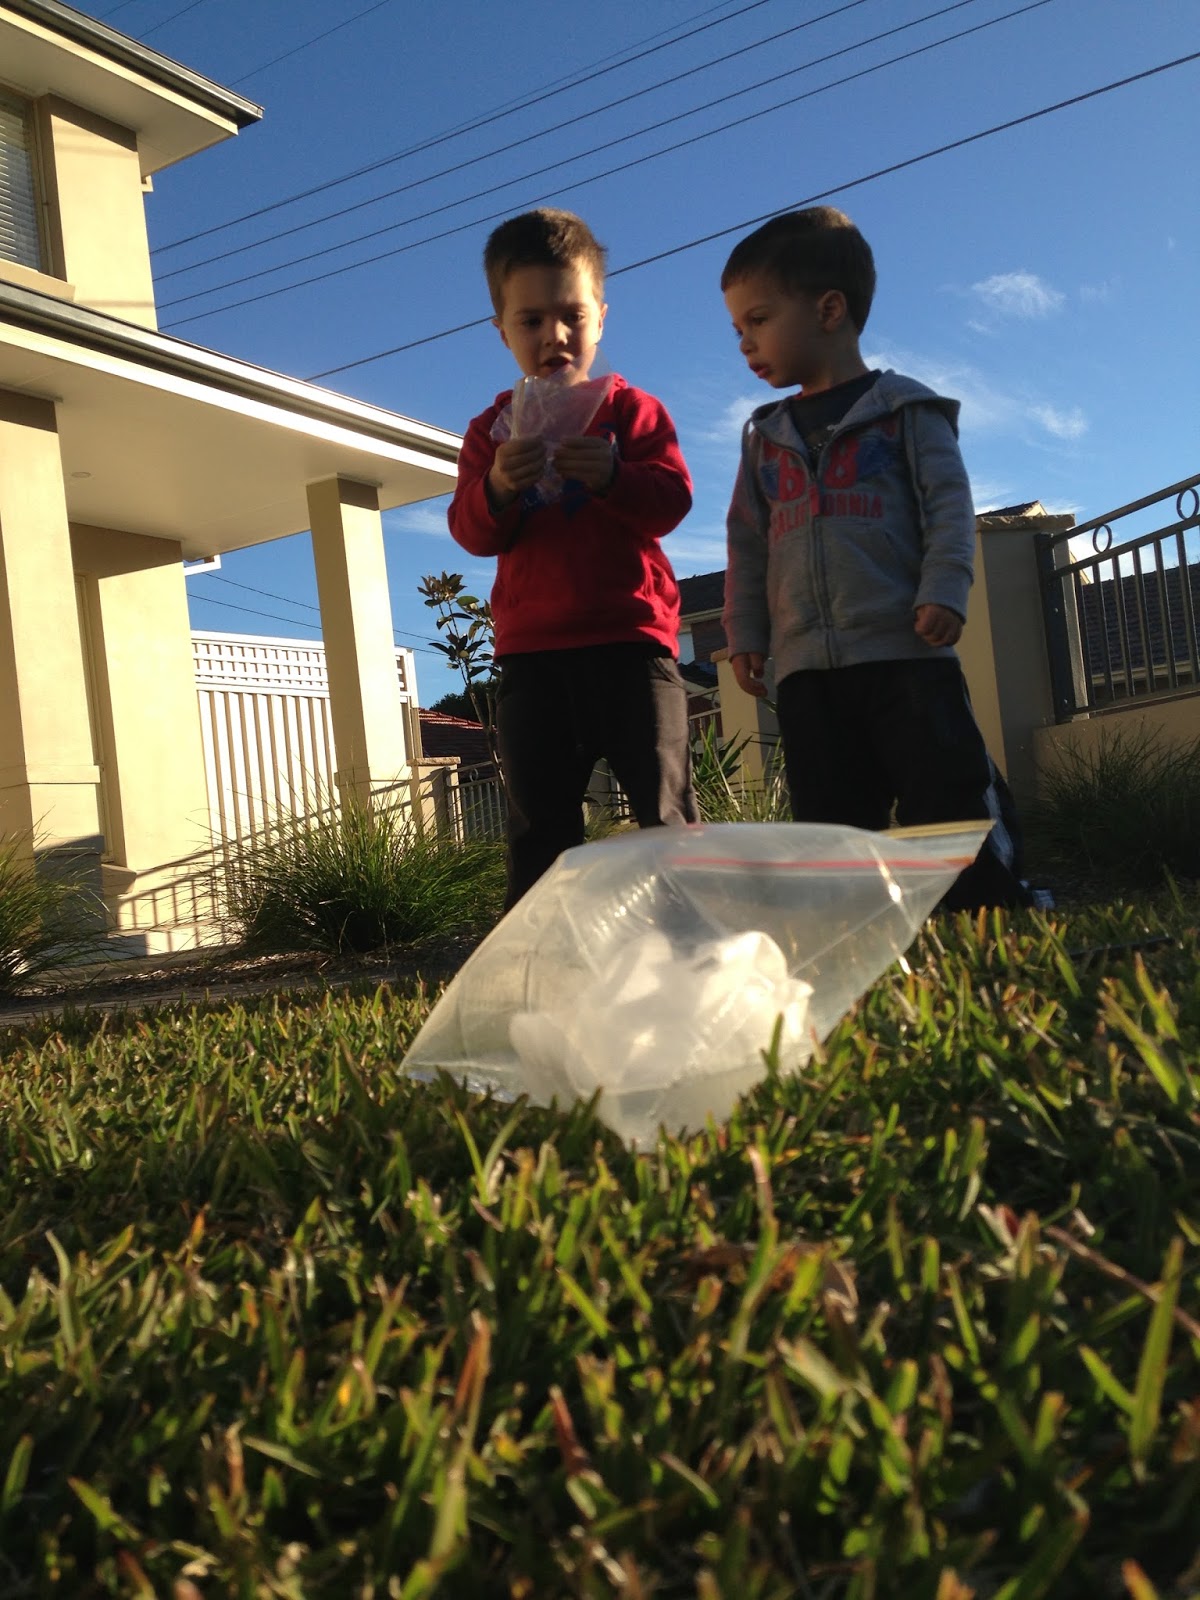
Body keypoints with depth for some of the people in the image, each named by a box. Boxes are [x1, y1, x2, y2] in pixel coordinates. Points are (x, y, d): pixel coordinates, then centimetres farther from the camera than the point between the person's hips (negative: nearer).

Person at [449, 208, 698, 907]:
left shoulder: (631, 409, 7)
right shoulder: (492, 430, 13)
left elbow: (672, 500, -5)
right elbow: (473, 533, 3)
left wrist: (613, 476, -25)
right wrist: (496, 490, -19)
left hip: (629, 639, -2)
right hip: (531, 652, 3)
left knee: (666, 807, -2)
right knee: (539, 825, 6)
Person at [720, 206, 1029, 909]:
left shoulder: (904, 408, 4)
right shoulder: (766, 437, 18)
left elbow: (950, 506, -1)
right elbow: (747, 544, 18)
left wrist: (944, 591, -15)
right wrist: (745, 632, 11)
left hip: (906, 649, -4)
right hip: (806, 666, 5)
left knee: (952, 797, -6)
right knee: (832, 820, 5)